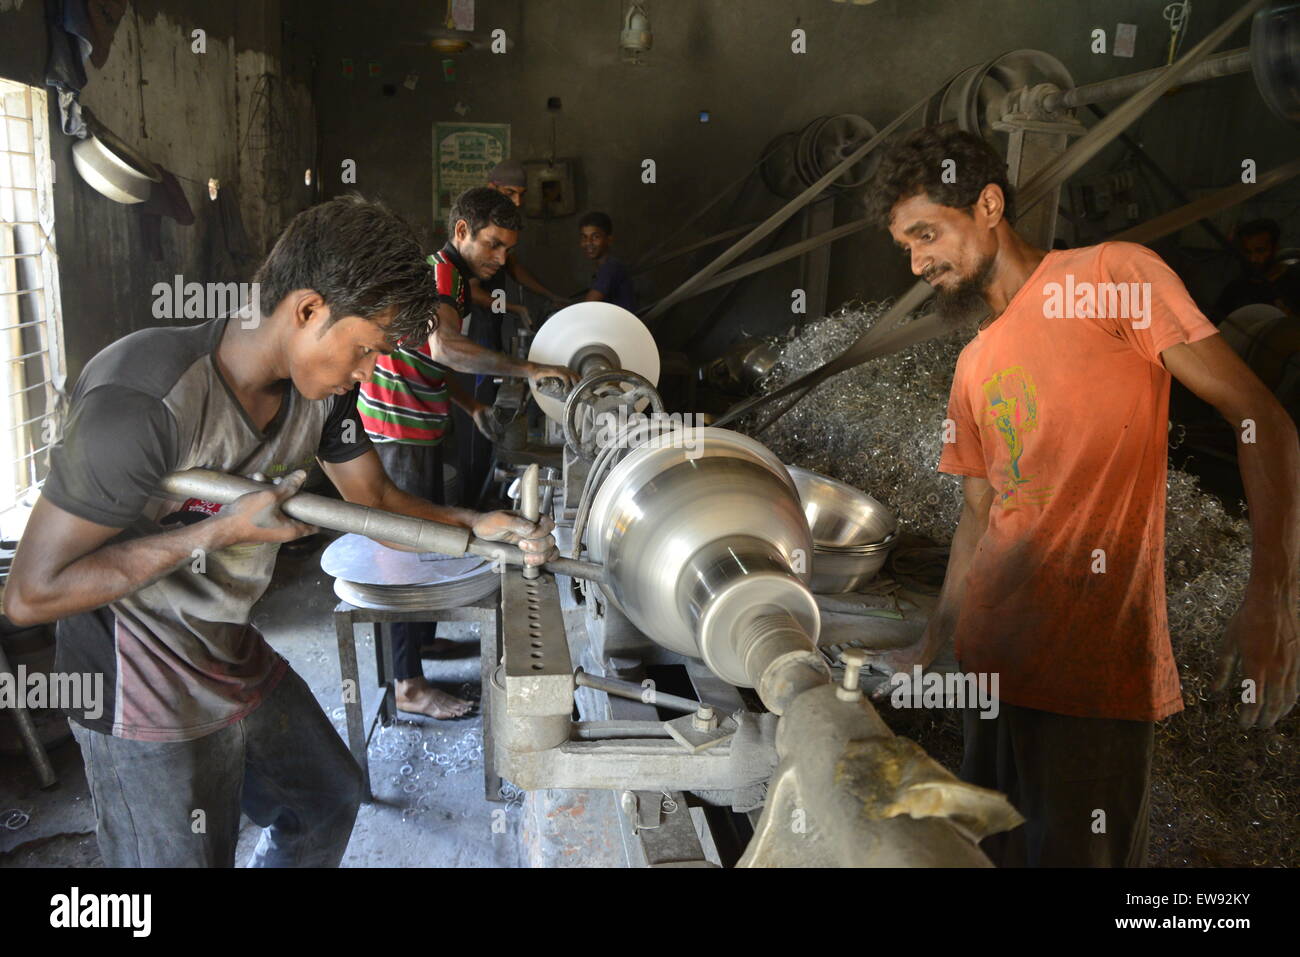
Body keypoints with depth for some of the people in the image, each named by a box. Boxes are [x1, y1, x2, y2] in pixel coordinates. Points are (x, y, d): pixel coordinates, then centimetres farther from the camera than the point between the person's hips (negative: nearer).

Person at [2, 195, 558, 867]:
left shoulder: (320, 383, -7)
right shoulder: (144, 402, -31)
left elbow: (375, 499, 4)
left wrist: (477, 526, -14)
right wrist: (223, 530, -28)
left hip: (242, 661, 8)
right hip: (148, 707, -8)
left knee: (329, 801, 24)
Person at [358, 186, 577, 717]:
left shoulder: (450, 276, 17)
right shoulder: (439, 271, -17)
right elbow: (443, 347, -36)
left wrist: (468, 403, 14)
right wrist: (528, 369, -37)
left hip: (416, 429, 11)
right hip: (399, 432, -10)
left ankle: (422, 637, 39)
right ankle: (408, 684, 2)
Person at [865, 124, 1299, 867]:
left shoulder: (1117, 275, -4)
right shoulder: (974, 367, 14)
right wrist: (931, 648, 18)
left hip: (1099, 666, -6)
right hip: (993, 660, 6)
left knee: (1081, 849, -1)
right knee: (998, 848, 14)